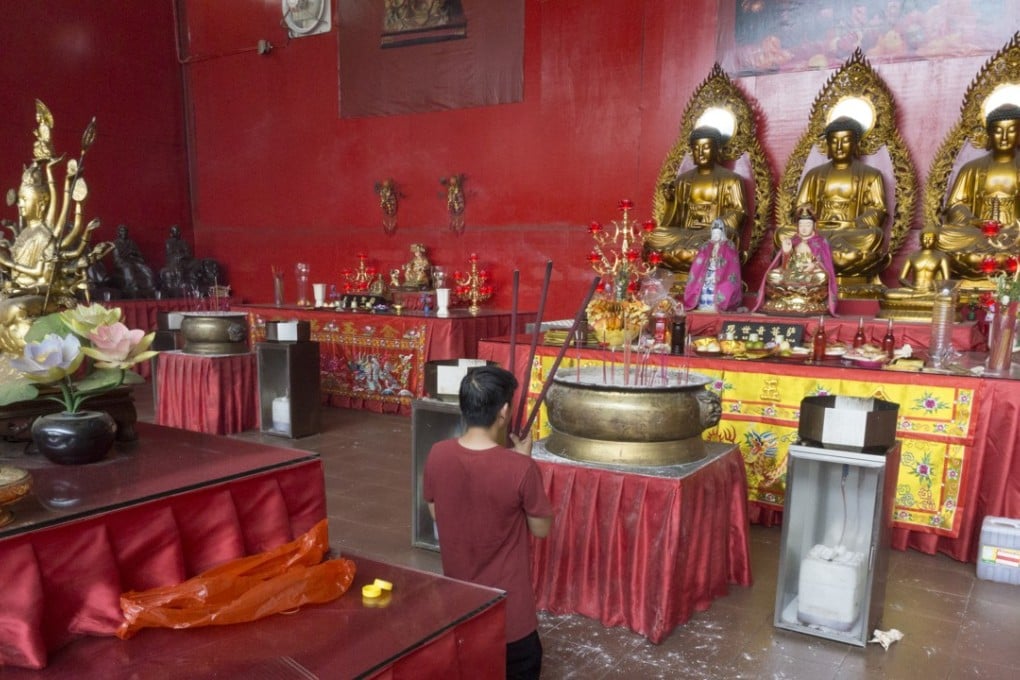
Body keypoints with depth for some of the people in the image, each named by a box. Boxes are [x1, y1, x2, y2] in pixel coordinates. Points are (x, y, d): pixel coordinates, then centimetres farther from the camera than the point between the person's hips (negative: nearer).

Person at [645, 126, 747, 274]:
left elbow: (738, 212, 1)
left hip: (715, 234, -4)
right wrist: (670, 200, -4)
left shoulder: (729, 179, 8)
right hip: (685, 234, 4)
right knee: (654, 238, -26)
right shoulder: (683, 179, 18)